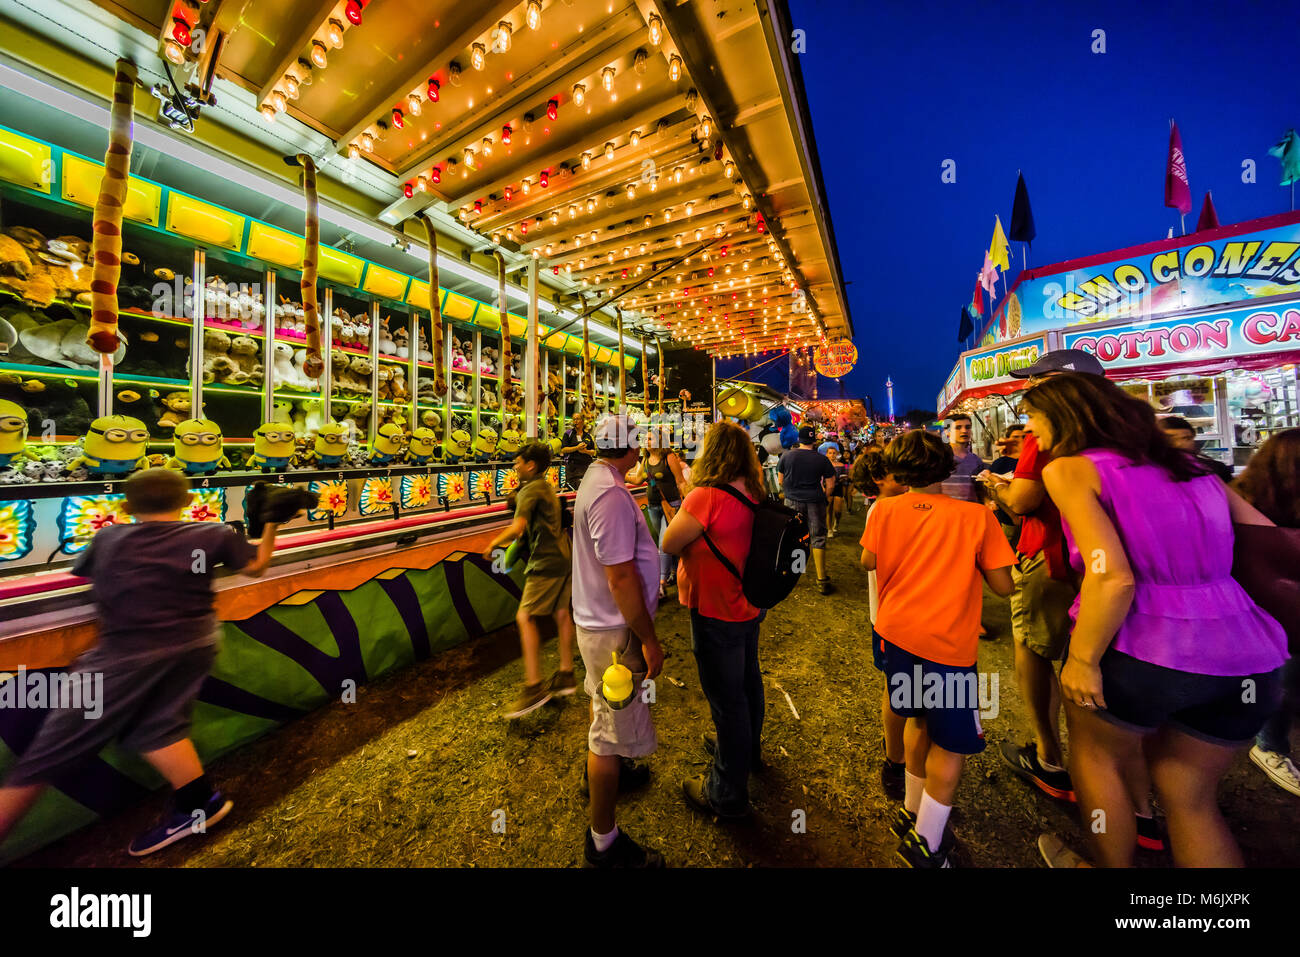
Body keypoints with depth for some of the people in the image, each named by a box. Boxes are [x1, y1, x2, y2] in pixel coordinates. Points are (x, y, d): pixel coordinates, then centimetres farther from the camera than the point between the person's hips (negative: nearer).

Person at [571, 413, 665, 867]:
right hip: (615, 630, -10)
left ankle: (604, 769, 56)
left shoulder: (596, 478, 5)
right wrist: (649, 639, -19)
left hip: (597, 621, 10)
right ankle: (603, 842, 29)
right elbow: (621, 577, -29)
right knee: (616, 725, 8)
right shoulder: (611, 494, -28)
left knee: (604, 704, 30)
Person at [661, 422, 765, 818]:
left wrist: (686, 501, -7)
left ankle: (727, 794, 33)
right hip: (748, 605, 9)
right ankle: (747, 750, 55)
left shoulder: (706, 497, -27)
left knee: (726, 699, 9)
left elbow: (668, 543, -19)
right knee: (747, 681, 28)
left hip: (716, 614, -9)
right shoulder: (752, 495, -2)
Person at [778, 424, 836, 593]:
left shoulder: (787, 455, -1)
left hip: (793, 501, 1)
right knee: (818, 538, 6)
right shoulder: (822, 459, -3)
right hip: (815, 502, -1)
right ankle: (822, 580, 8)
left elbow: (780, 479, 6)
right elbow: (830, 483, 0)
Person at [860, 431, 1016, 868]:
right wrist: (965, 557, 12)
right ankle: (925, 841, 25)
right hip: (947, 644, -3)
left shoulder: (885, 509, -4)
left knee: (920, 719, 26)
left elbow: (868, 562, 7)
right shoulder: (976, 515, -8)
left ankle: (912, 812, 42)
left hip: (895, 633, 4)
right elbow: (1003, 585, -3)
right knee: (953, 743, 17)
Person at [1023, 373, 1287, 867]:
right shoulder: (1184, 464, 10)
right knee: (1189, 795, 25)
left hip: (1140, 653, -6)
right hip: (1248, 656, 6)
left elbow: (1112, 576, -20)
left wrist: (1082, 660, -9)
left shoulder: (1068, 468, -10)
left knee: (1096, 757, 22)